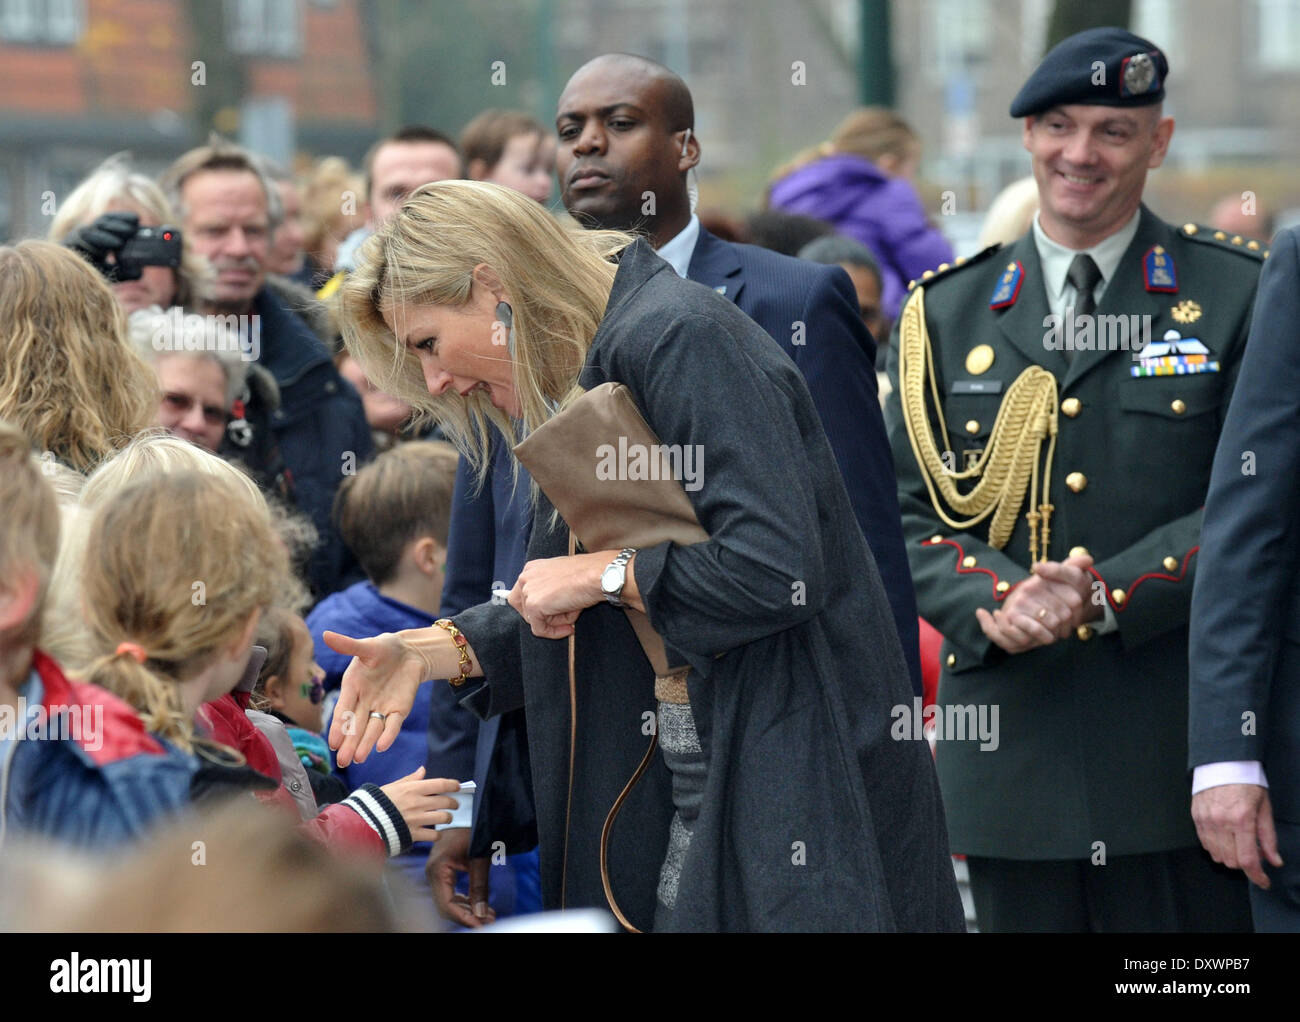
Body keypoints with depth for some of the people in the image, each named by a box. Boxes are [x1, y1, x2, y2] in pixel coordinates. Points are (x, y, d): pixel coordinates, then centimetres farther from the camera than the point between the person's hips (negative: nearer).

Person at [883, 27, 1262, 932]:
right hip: (1009, 748, 3)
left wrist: (1106, 596, -16)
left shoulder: (1237, 296, 3)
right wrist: (988, 601, -11)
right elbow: (907, 511, 10)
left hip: (1175, 756, -2)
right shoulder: (948, 310, 12)